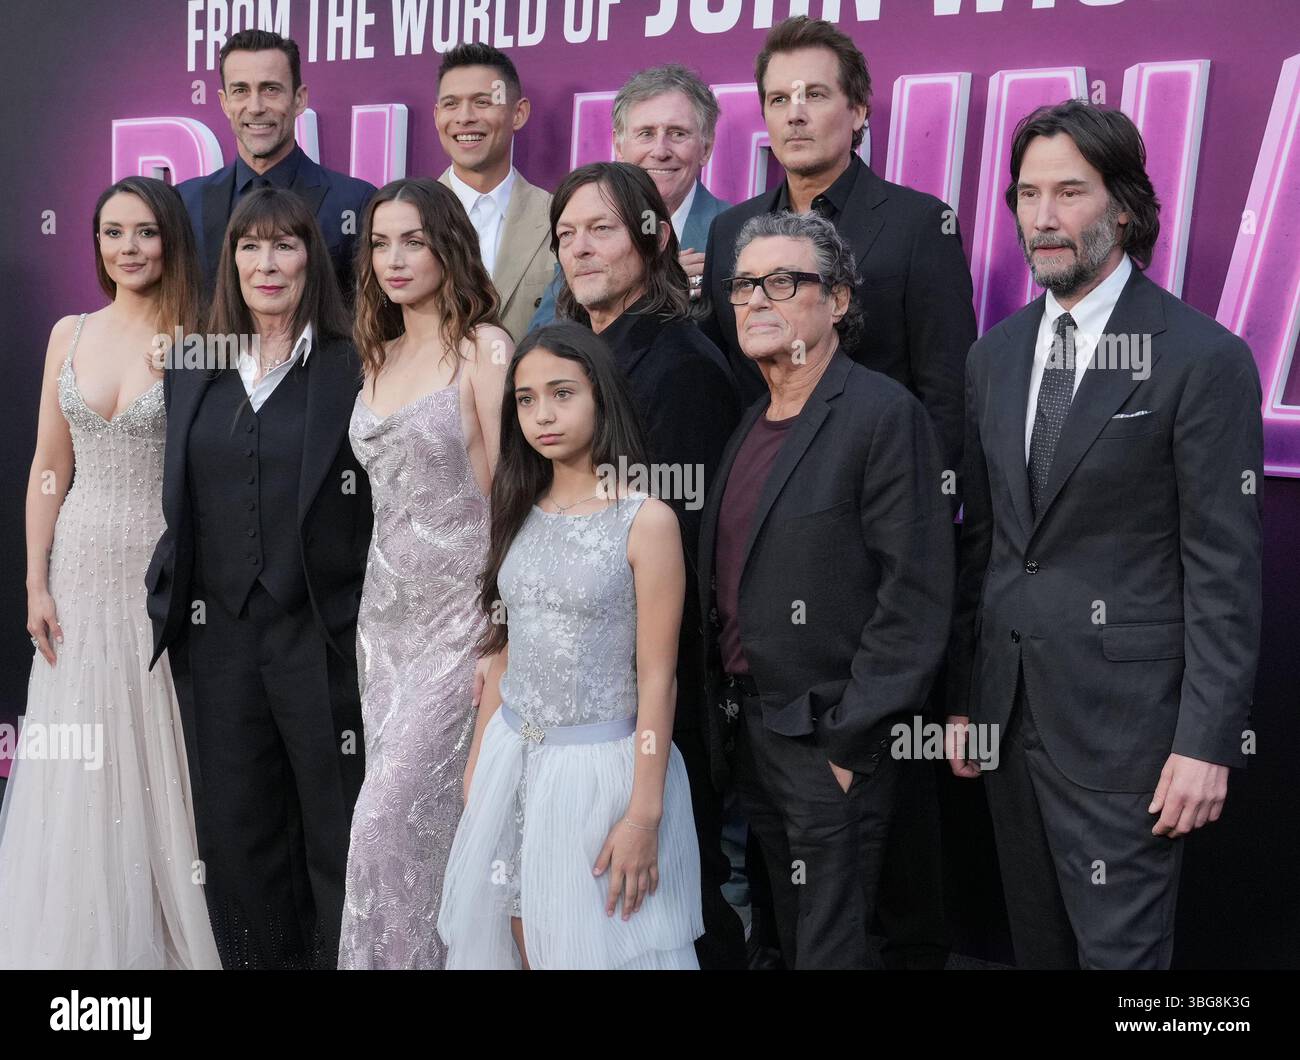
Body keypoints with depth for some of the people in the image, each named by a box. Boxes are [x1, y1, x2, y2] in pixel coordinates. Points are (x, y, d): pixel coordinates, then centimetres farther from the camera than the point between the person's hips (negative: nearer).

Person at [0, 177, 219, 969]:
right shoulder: (70, 334, 6)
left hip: (162, 569, -4)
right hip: (80, 566, 4)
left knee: (156, 755, 4)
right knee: (79, 761, 10)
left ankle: (165, 931, 21)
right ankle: (86, 935, 27)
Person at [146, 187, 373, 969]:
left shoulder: (354, 369, -4)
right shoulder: (193, 372, 11)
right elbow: (178, 502, 15)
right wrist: (169, 602, 8)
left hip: (322, 634, -5)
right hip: (217, 634, 5)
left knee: (337, 828, 6)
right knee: (235, 831, 13)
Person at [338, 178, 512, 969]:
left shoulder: (484, 347, -8)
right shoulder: (381, 354, 13)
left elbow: (506, 488, -11)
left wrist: (502, 618, -14)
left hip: (458, 607, -6)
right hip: (386, 605, 7)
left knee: (394, 815, -7)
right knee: (421, 811, 11)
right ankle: (426, 954, 24)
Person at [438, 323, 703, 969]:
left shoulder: (646, 520, -12)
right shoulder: (522, 512, 6)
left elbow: (656, 677, -13)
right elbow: (504, 650, 10)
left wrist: (645, 814, -15)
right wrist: (477, 766, 11)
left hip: (599, 763, -5)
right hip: (511, 755, 6)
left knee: (596, 944, 6)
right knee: (520, 944, 14)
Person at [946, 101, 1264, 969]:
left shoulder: (1203, 358, -9)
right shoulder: (995, 355, 9)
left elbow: (1225, 567, -11)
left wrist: (1207, 742, -14)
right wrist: (962, 698, 12)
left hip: (1124, 719, -6)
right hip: (1010, 711, 6)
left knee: (1122, 949, 1)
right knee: (1038, 944, 17)